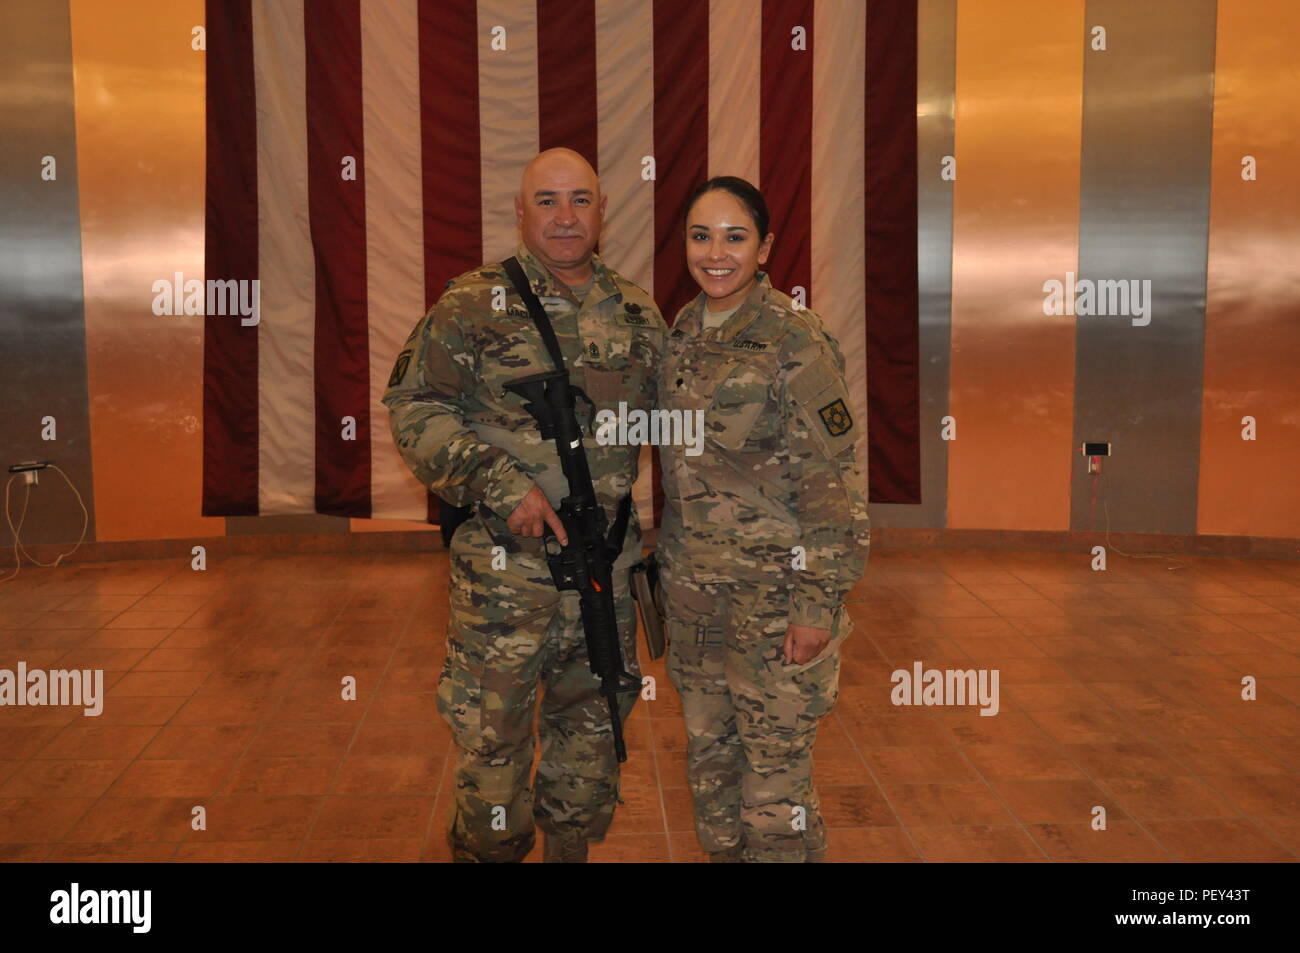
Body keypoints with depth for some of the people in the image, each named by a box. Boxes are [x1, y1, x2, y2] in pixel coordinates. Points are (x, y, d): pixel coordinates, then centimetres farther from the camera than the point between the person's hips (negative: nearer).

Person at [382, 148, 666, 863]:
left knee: (593, 722, 17)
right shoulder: (473, 306, -6)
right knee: (492, 731, 5)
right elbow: (414, 410, -9)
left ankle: (571, 848, 37)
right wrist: (502, 487, -18)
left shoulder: (638, 315, 8)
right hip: (503, 568, -4)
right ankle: (488, 851, 28)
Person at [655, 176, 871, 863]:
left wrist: (819, 604, -16)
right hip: (693, 592, 7)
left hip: (773, 594, -6)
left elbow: (831, 482, -14)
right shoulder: (684, 330, 7)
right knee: (709, 756, 17)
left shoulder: (795, 342, -14)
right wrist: (667, 564, 16)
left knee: (774, 772, 2)